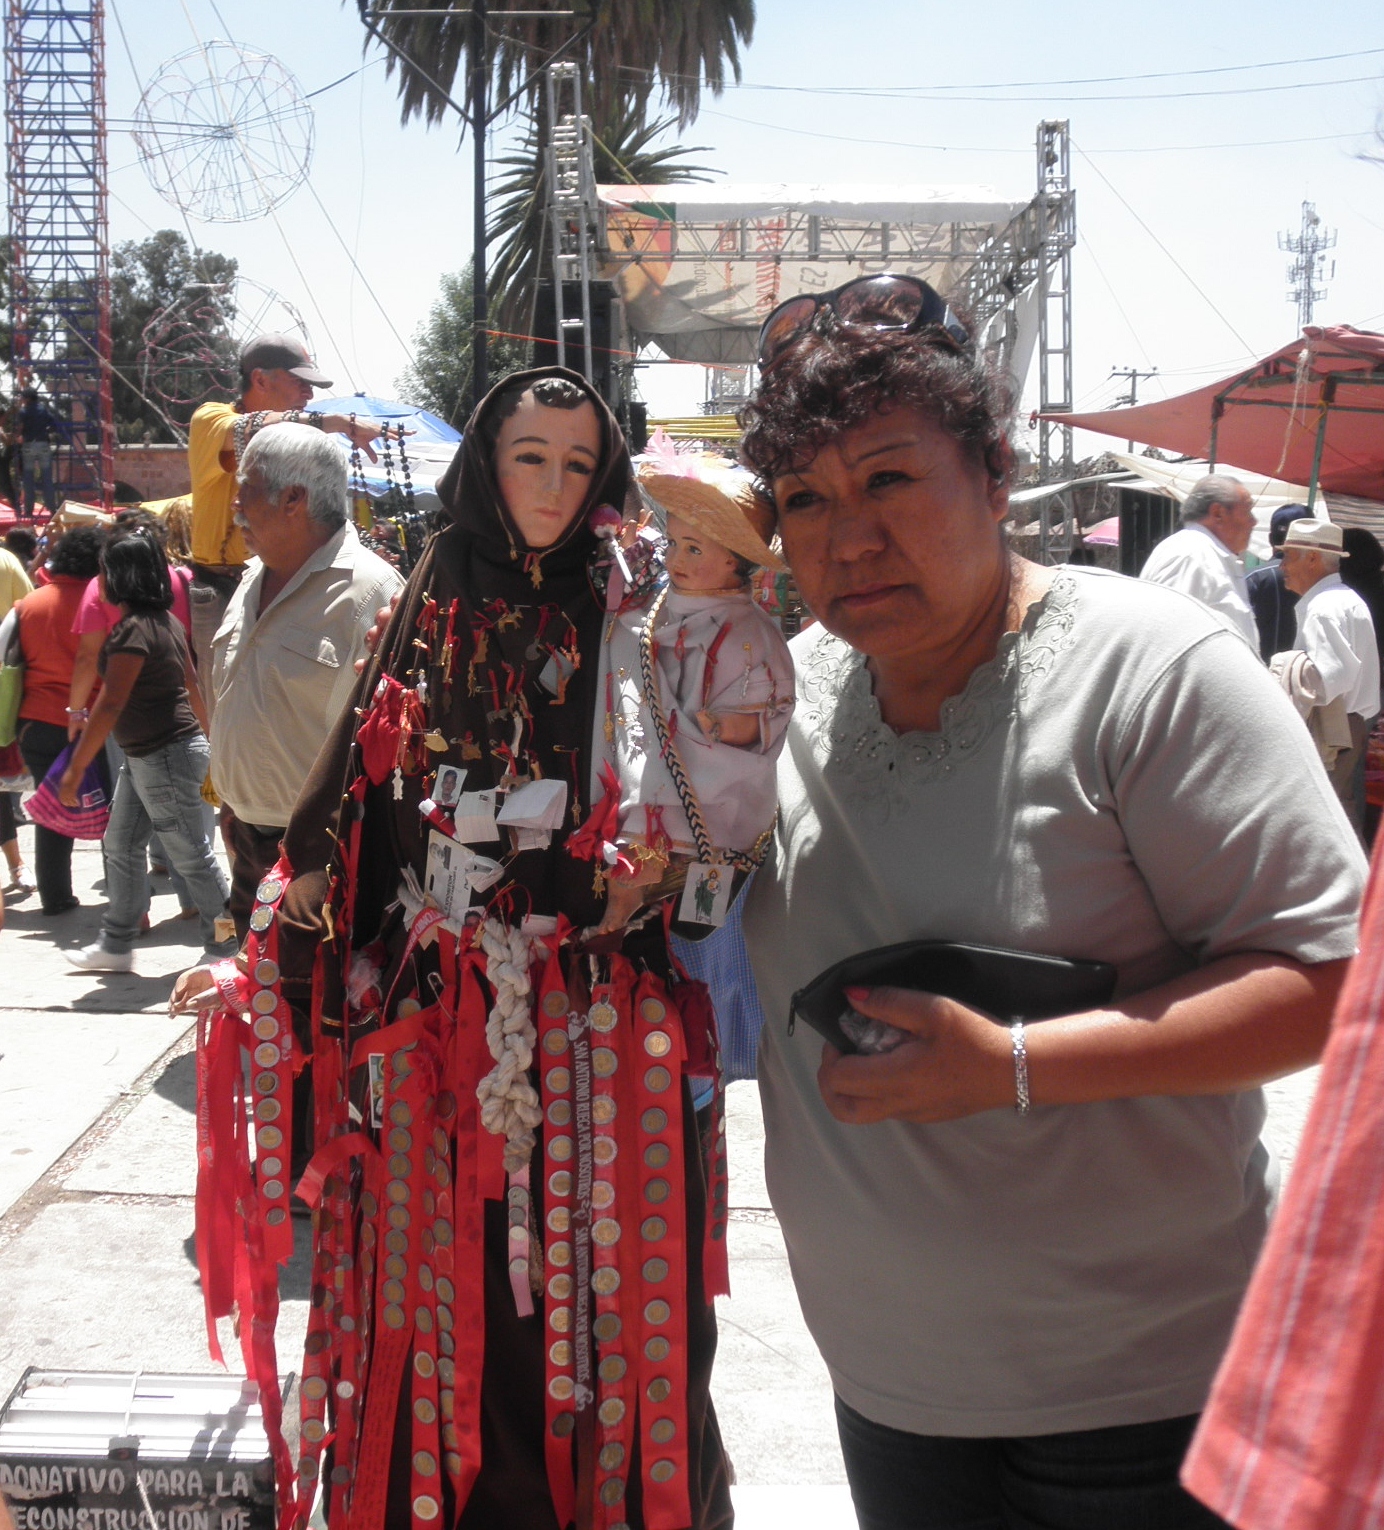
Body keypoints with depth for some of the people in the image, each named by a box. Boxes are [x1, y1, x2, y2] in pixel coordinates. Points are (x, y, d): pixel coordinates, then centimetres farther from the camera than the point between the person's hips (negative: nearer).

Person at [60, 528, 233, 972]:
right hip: (142, 758, 10)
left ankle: (228, 940, 13)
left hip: (165, 757, -10)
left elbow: (109, 706, -22)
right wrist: (210, 741, 24)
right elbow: (192, 686, 15)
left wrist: (75, 768, -18)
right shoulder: (165, 622, 8)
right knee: (120, 846, 15)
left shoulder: (133, 630, -20)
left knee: (190, 854, 1)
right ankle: (116, 945, 23)